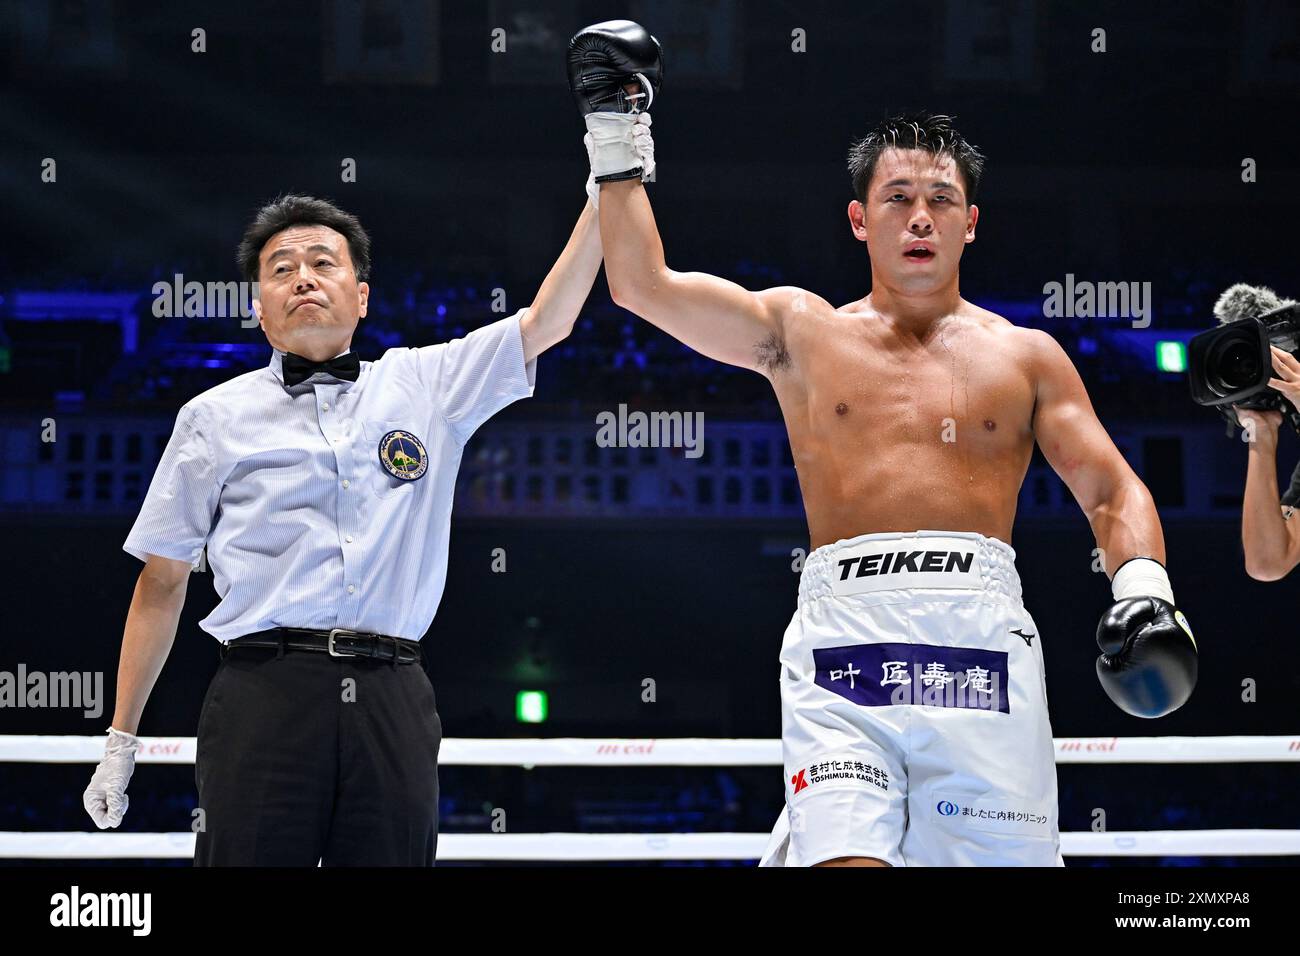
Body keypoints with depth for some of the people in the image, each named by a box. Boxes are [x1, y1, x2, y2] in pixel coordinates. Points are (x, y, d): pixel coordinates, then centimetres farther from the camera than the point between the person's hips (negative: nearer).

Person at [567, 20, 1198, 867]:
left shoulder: (1024, 356, 17)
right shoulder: (804, 333, 17)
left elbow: (1113, 489, 13)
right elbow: (644, 285, 11)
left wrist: (1143, 585, -6)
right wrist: (617, 133, 12)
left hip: (982, 636, 1)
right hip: (845, 633, -1)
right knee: (844, 858, -21)